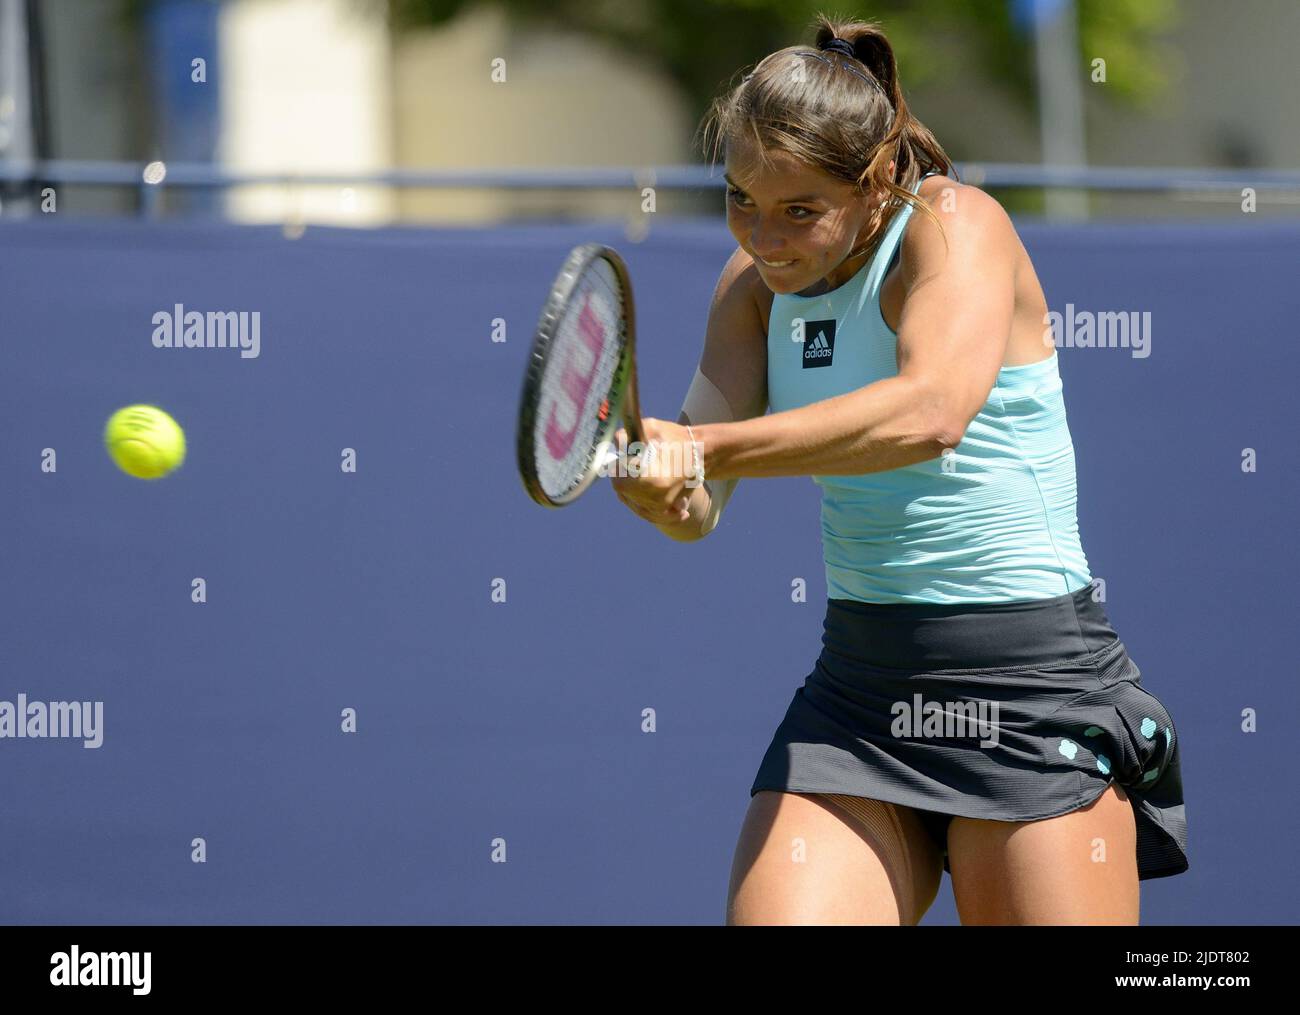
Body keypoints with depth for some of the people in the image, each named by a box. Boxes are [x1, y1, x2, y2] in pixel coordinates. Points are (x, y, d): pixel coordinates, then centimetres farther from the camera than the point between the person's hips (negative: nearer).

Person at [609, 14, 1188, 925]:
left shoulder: (955, 225, -12)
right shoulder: (759, 282, 8)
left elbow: (932, 410, -32)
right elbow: (698, 508, 1)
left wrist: (707, 446, -36)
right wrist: (660, 481, -24)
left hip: (1031, 683, -5)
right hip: (857, 687, 5)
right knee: (772, 919, -12)